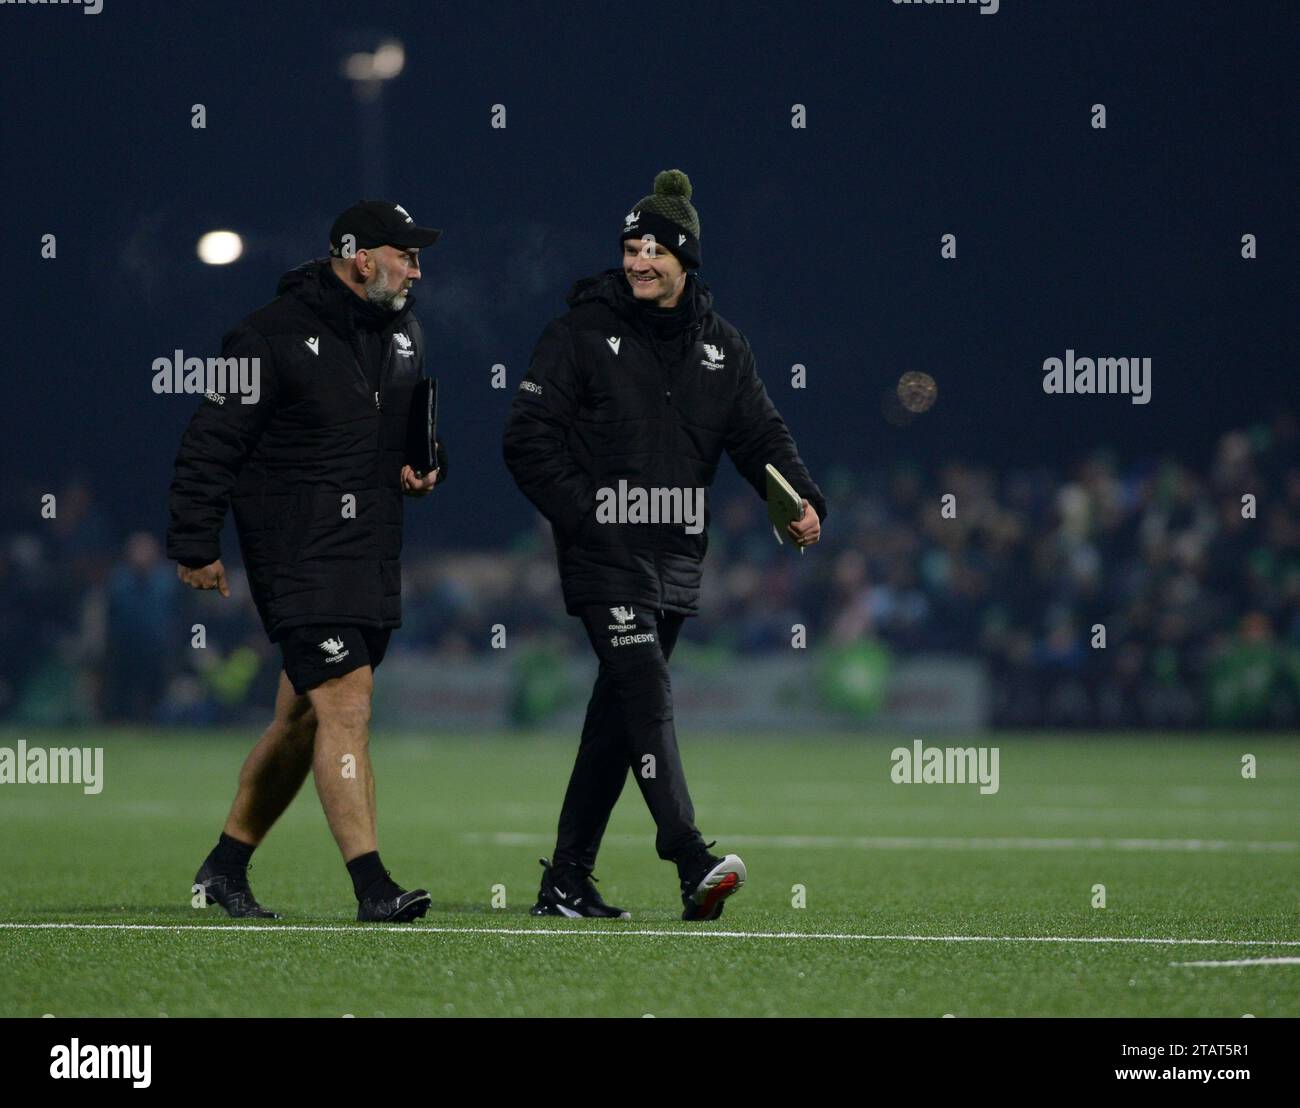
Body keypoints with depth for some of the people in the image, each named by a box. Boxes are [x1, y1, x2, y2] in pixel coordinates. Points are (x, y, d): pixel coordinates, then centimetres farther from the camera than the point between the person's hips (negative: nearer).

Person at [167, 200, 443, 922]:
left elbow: (423, 424, 30)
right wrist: (195, 546, -9)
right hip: (298, 556, -8)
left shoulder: (405, 335, 13)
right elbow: (212, 442, -8)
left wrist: (426, 465, 8)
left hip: (372, 552, 8)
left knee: (303, 719, 12)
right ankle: (371, 886, -19)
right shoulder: (275, 336, -11)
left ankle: (224, 869, 25)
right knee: (346, 704, -16)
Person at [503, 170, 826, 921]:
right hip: (604, 551, -5)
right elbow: (529, 437, -4)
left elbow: (761, 434, 7)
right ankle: (693, 864, -30)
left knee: (620, 714, 8)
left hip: (676, 560, 5)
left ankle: (568, 882, 15)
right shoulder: (584, 331, -2)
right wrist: (582, 514, -15)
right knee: (647, 692, -19)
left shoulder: (721, 346, 11)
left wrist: (801, 500, -11)